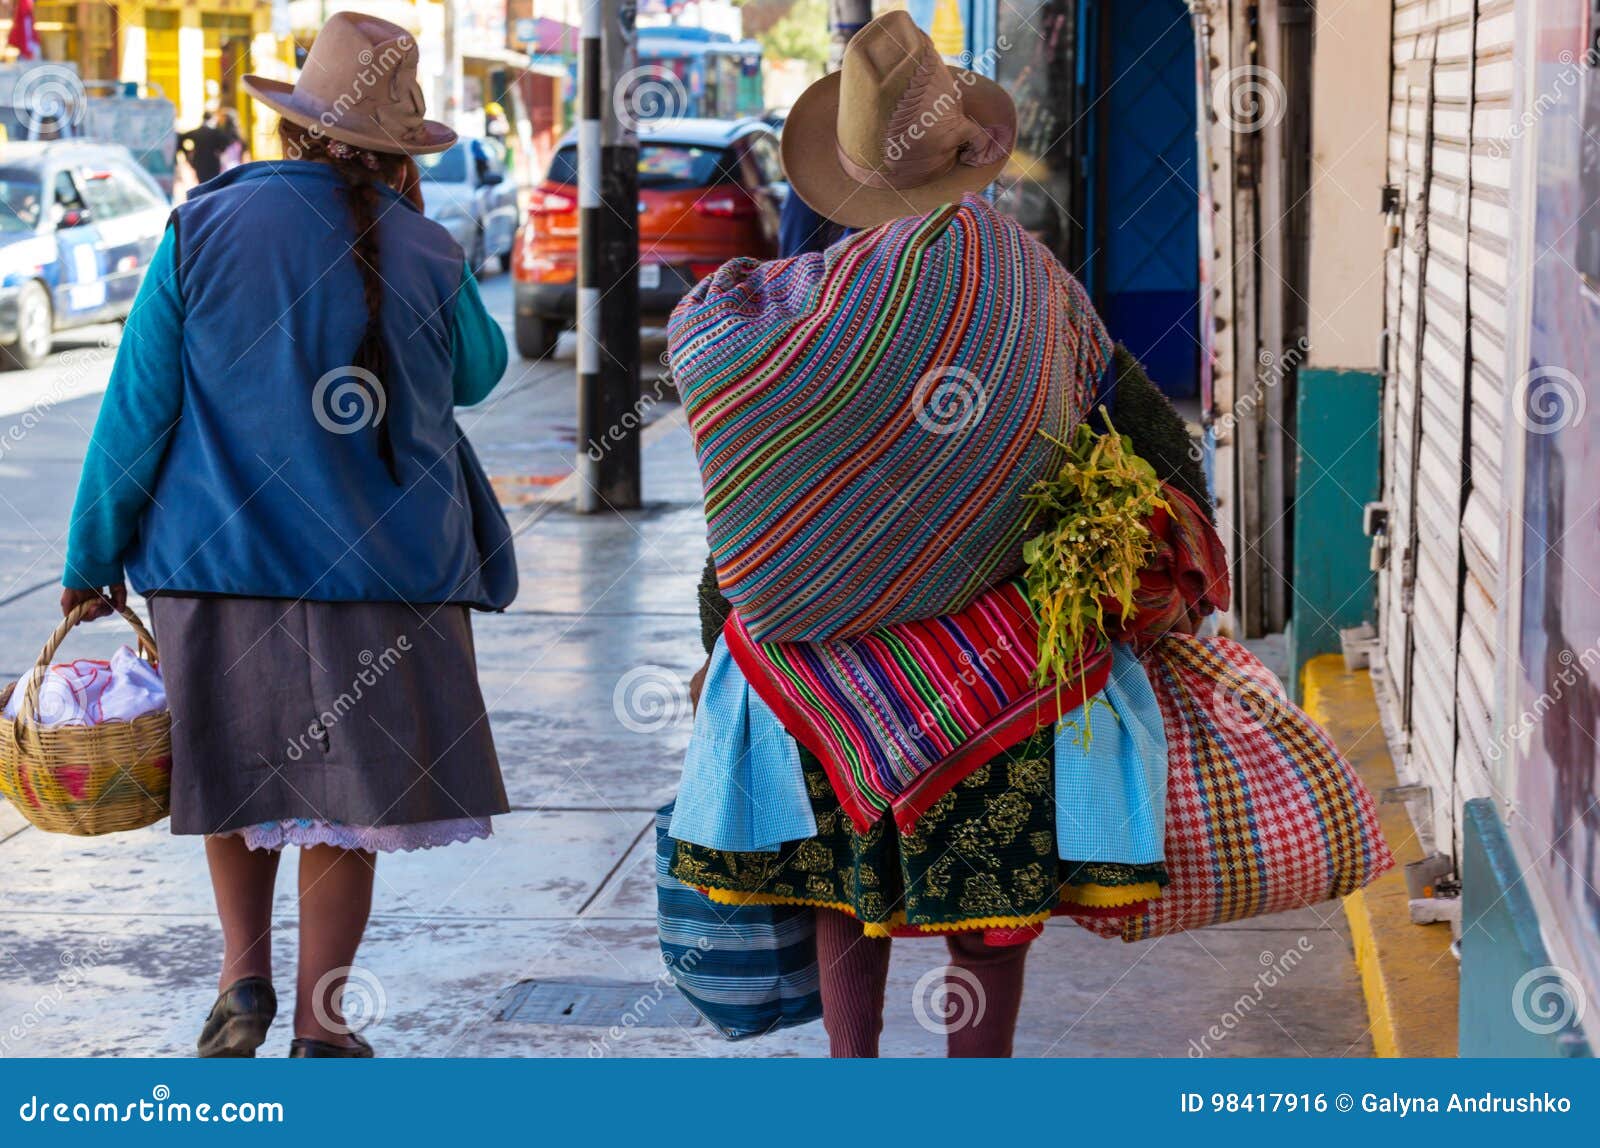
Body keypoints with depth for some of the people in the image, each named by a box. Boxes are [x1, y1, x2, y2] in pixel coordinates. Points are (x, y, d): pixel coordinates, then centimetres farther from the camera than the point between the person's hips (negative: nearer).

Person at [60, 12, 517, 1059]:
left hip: (224, 561, 1)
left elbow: (136, 410, -2)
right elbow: (480, 373, 16)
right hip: (386, 578, -1)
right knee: (352, 792, 8)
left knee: (243, 777, 21)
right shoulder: (425, 256, -5)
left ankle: (245, 978, 17)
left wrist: (94, 555, 7)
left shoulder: (205, 230, -4)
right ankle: (320, 1025, 12)